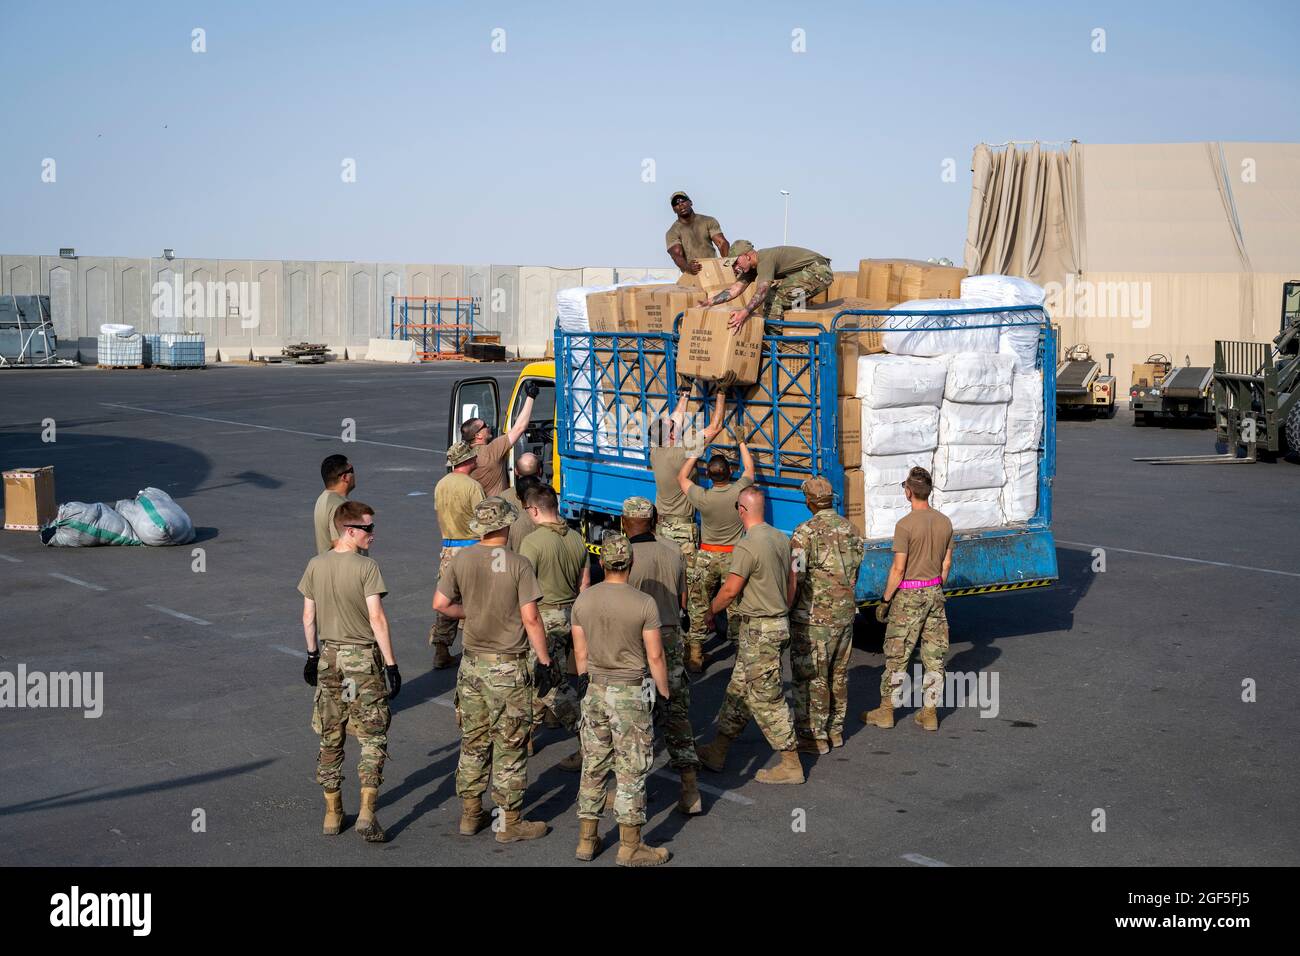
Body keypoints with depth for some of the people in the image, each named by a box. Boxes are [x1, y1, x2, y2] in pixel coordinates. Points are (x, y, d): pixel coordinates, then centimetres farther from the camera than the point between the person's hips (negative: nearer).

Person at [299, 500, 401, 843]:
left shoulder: (315, 566, 1)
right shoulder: (366, 566, -15)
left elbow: (308, 616, 7)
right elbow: (377, 618, -17)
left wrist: (313, 654, 19)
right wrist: (391, 663, -13)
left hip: (329, 657, 5)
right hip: (363, 659, -5)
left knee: (330, 738, 14)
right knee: (372, 738, 4)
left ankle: (332, 814, 20)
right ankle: (367, 812, -6)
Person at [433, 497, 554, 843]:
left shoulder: (462, 560, -3)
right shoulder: (518, 565, -14)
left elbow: (440, 603, 2)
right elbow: (530, 619, -15)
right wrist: (544, 659, -6)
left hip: (472, 664, 4)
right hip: (508, 668, -4)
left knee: (473, 742, 16)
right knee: (510, 747, 5)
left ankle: (470, 814, 25)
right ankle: (510, 822, 13)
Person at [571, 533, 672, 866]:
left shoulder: (583, 601, -2)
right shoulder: (644, 604, -14)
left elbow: (580, 654, 5)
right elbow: (655, 656, -10)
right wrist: (664, 693, 3)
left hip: (595, 690, 4)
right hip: (631, 693, -4)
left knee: (593, 766, 14)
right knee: (631, 770, 3)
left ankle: (586, 839, 21)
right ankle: (630, 846, 9)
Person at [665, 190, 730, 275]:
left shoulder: (709, 221, 10)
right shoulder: (672, 233, 2)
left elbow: (722, 243, -2)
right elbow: (677, 255, -14)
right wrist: (688, 268, -37)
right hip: (692, 276, -1)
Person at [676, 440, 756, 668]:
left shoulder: (702, 497, -15)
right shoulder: (739, 491, -15)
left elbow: (682, 478, 6)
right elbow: (749, 468, 8)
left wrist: (693, 455, 14)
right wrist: (742, 443, 19)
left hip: (707, 556, 0)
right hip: (733, 557, 0)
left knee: (698, 606, 9)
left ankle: (694, 654, 11)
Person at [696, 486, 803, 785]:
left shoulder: (746, 547, -19)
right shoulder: (781, 539, 7)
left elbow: (730, 590, -16)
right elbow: (791, 581, 16)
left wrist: (709, 612, 2)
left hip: (759, 630, -9)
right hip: (779, 624, 9)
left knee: (766, 698, -3)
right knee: (739, 690, 16)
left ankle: (791, 765, 2)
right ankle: (717, 752, 25)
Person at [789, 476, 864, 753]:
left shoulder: (805, 532, -15)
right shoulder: (850, 529, 5)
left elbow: (795, 577, -18)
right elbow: (855, 570, 12)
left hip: (814, 617, -7)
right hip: (845, 613, 7)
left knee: (810, 677, 1)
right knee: (838, 673, 17)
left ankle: (814, 736, 5)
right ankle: (835, 730, 25)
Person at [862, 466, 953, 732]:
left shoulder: (905, 525, -17)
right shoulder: (945, 522, 2)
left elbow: (899, 568, -17)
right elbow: (946, 563, 9)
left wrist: (885, 600, -8)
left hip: (908, 595, -6)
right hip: (934, 592, 6)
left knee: (896, 655, 4)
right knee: (934, 655, 9)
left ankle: (886, 711, 12)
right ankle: (930, 713, 14)